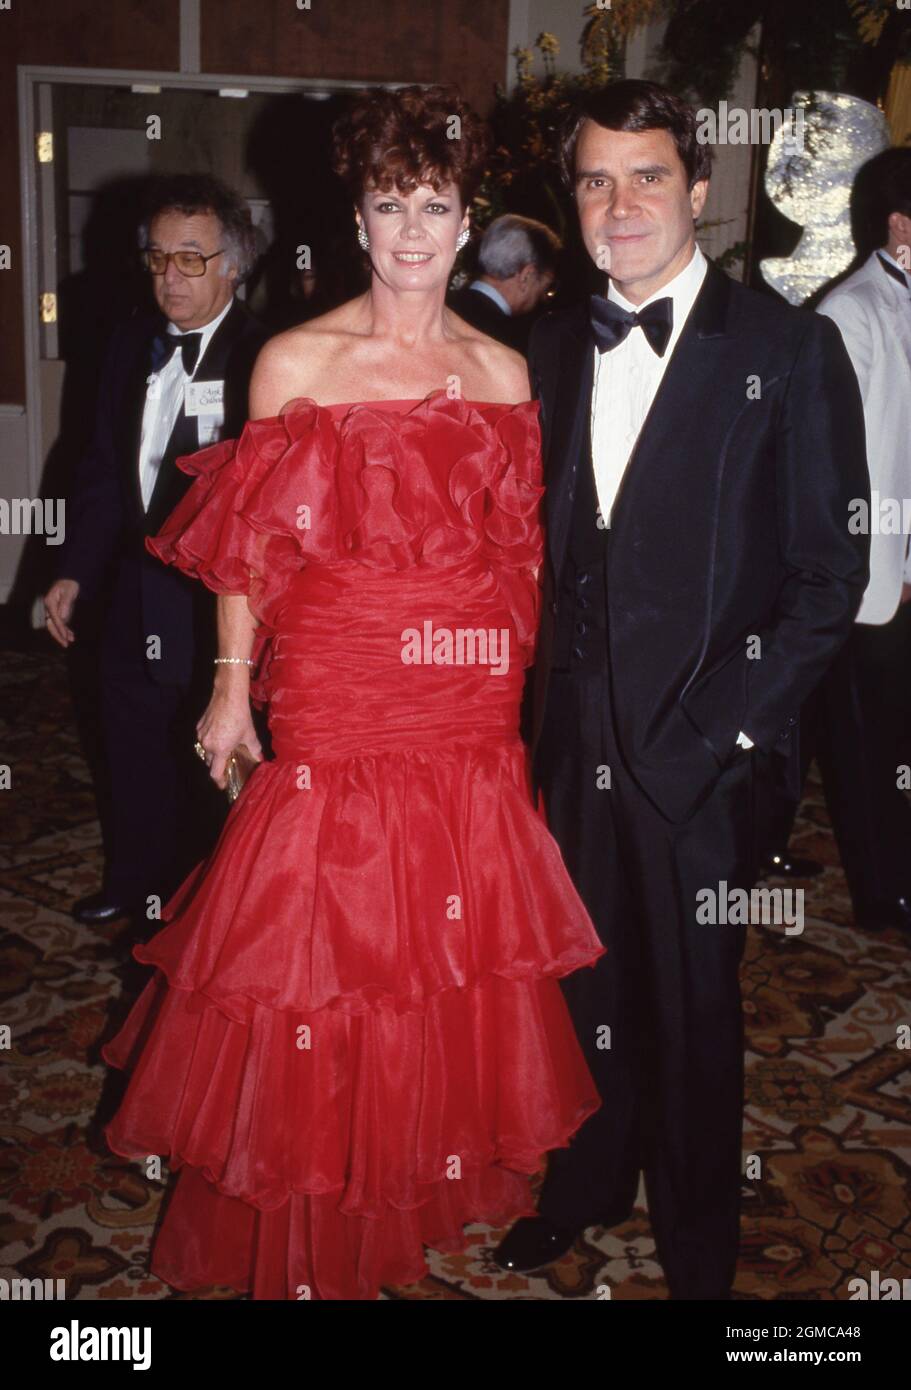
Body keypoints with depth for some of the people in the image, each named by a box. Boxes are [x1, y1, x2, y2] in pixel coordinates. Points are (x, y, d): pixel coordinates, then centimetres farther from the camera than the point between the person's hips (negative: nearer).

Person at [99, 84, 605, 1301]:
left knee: (458, 947, 12)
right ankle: (314, 1239, 25)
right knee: (323, 938, 5)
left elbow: (519, 547, 11)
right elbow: (252, 538, -1)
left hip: (471, 702, 3)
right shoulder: (296, 362, -2)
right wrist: (233, 686, -2)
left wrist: (525, 680, 9)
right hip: (335, 699, -3)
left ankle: (440, 1173, 36)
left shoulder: (502, 370, 7)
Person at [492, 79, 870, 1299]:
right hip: (575, 736, 4)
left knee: (693, 1003, 10)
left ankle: (697, 1244, 33)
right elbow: (547, 541, 12)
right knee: (586, 976, 18)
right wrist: (542, 686, 2)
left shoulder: (788, 350, -7)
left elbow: (832, 569, -8)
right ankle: (589, 1181, 43)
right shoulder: (554, 347, 9)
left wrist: (729, 723, -13)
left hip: (700, 744, -4)